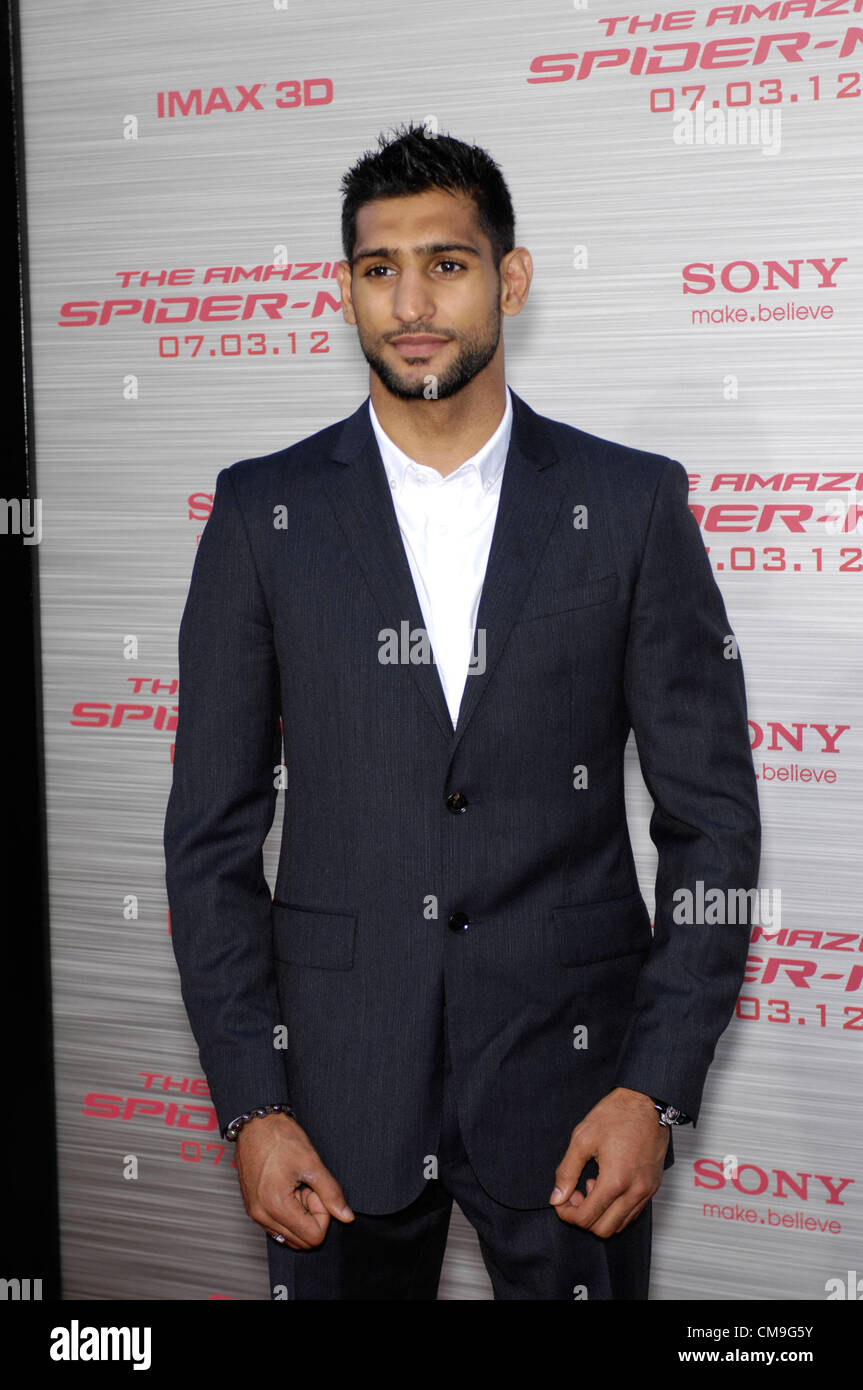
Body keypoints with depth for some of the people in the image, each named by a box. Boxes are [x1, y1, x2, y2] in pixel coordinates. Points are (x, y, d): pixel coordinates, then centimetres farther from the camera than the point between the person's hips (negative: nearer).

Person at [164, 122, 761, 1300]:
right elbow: (213, 829, 1)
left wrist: (658, 1089, -7)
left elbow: (712, 818, 0)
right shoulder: (265, 511, 0)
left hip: (568, 1075, 0)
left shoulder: (633, 505, -2)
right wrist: (250, 1105, -4)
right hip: (336, 1087, 1)